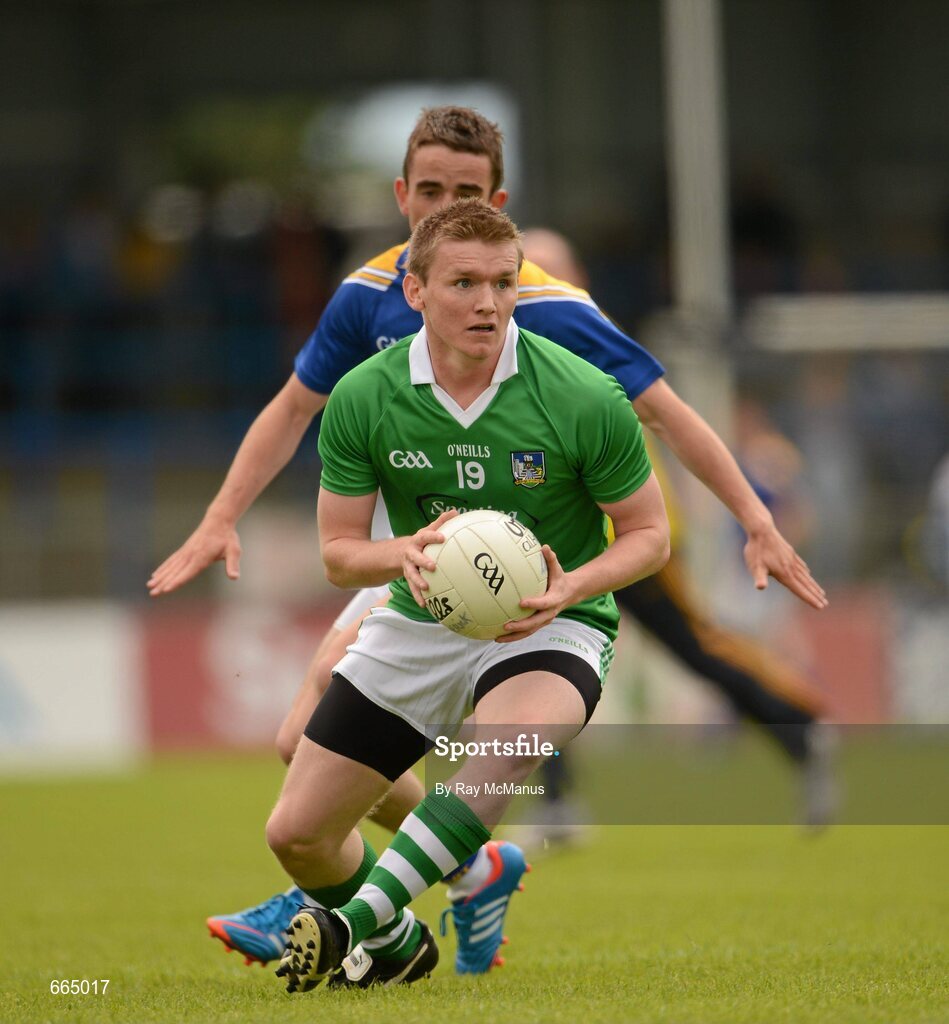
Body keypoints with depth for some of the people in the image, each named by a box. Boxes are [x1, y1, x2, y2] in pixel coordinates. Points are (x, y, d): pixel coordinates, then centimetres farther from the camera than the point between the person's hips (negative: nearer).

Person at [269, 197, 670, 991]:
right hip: (420, 624, 4)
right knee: (297, 834, 2)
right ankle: (396, 946, 34)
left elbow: (649, 533, -6)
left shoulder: (586, 399, -18)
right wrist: (403, 553, -26)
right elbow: (339, 553, -3)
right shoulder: (362, 399, -11)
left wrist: (569, 589, -25)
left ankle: (356, 920, -36)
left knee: (509, 742, -40)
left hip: (549, 627, -4)